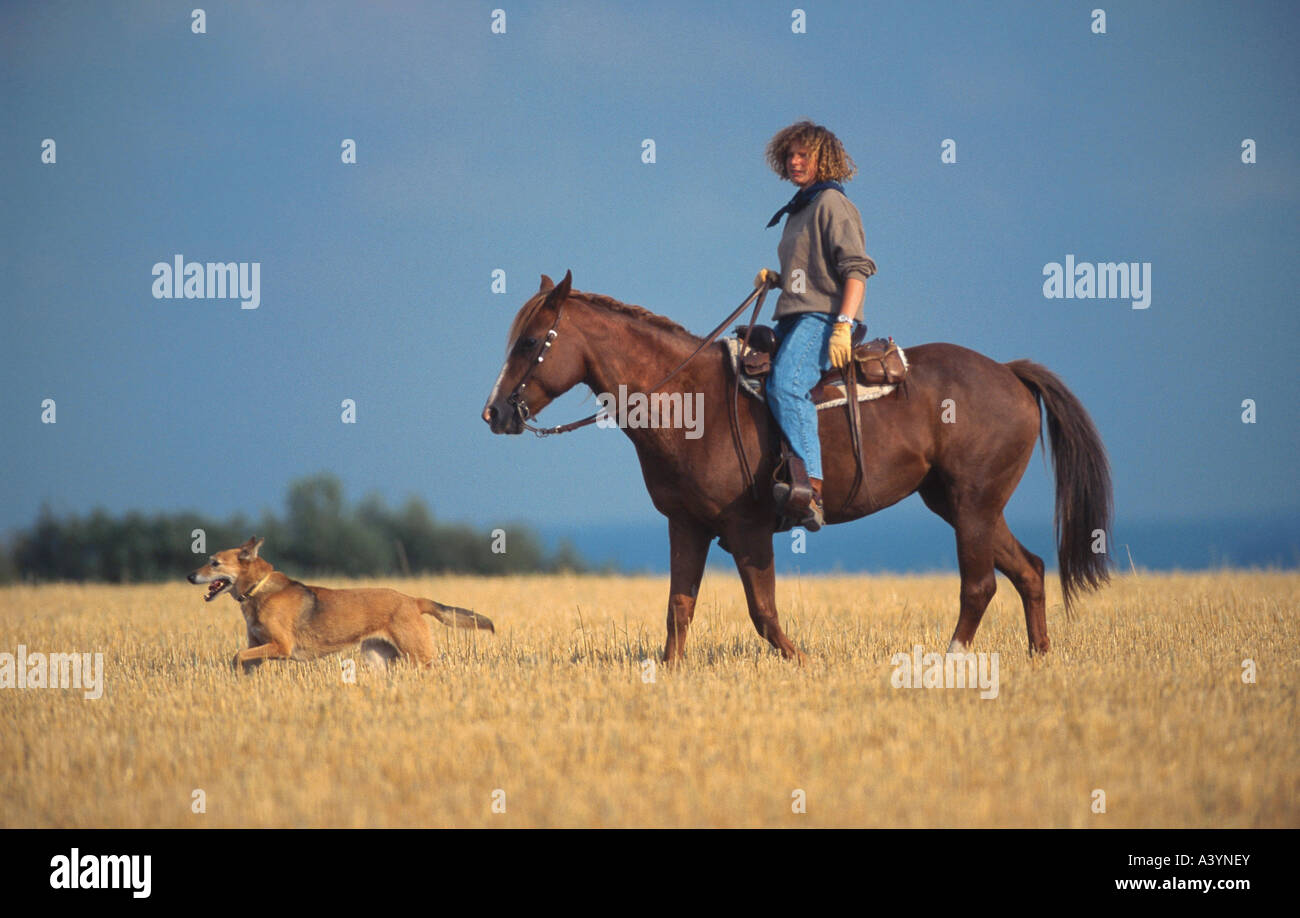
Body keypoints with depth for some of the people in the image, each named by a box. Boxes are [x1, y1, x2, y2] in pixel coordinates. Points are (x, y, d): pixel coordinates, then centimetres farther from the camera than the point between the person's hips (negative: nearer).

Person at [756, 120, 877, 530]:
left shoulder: (832, 203, -4)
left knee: (785, 384, -31)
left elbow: (856, 270, -13)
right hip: (794, 318, 11)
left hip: (823, 317, -11)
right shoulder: (799, 210, 24)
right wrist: (775, 279, 12)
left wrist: (843, 327, -24)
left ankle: (811, 490, -44)